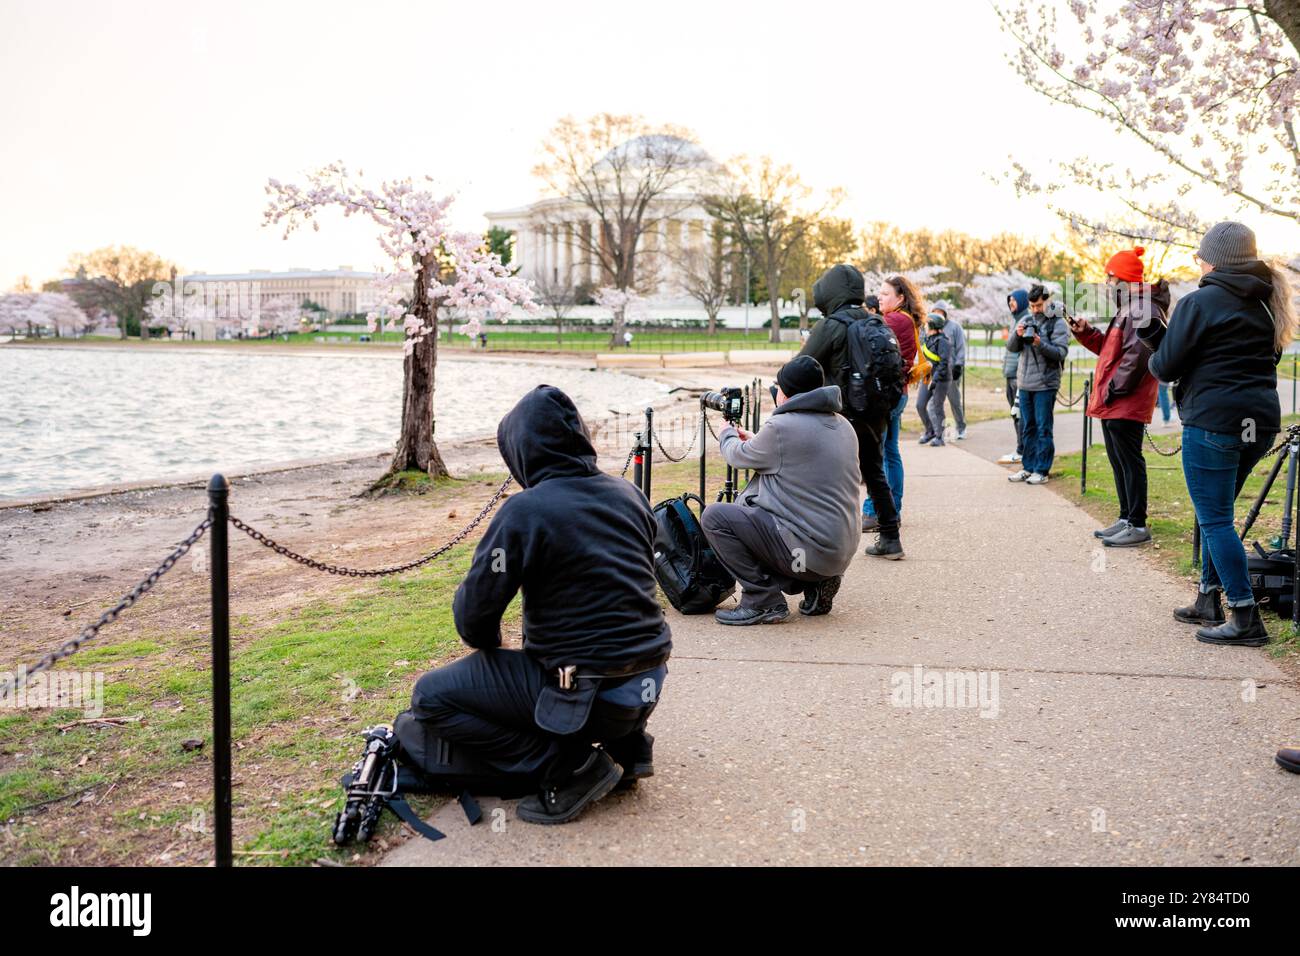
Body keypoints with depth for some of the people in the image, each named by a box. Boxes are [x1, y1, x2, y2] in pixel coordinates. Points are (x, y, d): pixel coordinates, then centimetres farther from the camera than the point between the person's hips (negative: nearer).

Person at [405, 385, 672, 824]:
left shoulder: (524, 511, -16)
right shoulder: (630, 495, 4)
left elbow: (473, 613, -11)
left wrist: (488, 645, 13)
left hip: (589, 693, -7)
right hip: (648, 682, 8)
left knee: (430, 696, 4)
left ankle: (570, 767, -3)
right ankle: (627, 743, 19)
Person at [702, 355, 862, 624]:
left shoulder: (782, 427, -15)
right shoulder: (844, 426, 10)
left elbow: (738, 457, 3)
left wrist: (727, 434, 25)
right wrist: (755, 440, 36)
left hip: (808, 550, -9)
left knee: (714, 517, -5)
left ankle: (763, 600, -4)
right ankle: (814, 584, 12)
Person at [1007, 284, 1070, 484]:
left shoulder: (1058, 323, -4)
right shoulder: (1026, 320, 11)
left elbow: (1061, 352, -13)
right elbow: (1011, 347, 7)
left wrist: (1041, 344, -27)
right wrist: (1017, 335, -13)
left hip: (1045, 384, -6)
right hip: (1024, 383, 6)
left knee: (1043, 428, -2)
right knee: (1027, 428, 11)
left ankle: (1042, 470, 2)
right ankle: (1028, 467, 19)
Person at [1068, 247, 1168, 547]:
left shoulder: (1143, 309, -15)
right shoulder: (1128, 307, 20)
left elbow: (1136, 356, -23)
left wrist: (1115, 389, -20)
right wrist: (1085, 332, 12)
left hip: (1126, 405, -11)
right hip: (1111, 403, 11)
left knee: (1130, 463, -6)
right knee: (1119, 463, 15)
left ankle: (1137, 525, -1)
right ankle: (1126, 519, 23)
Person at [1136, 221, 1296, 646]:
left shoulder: (1198, 302, -10)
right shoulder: (1264, 303, 14)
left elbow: (1166, 366, -10)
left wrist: (1154, 345, 17)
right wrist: (1153, 330, 22)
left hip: (1213, 422, -8)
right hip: (1260, 422, 8)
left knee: (1215, 520, -3)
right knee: (1217, 514, 19)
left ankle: (1246, 618, -4)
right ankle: (1209, 602, 25)